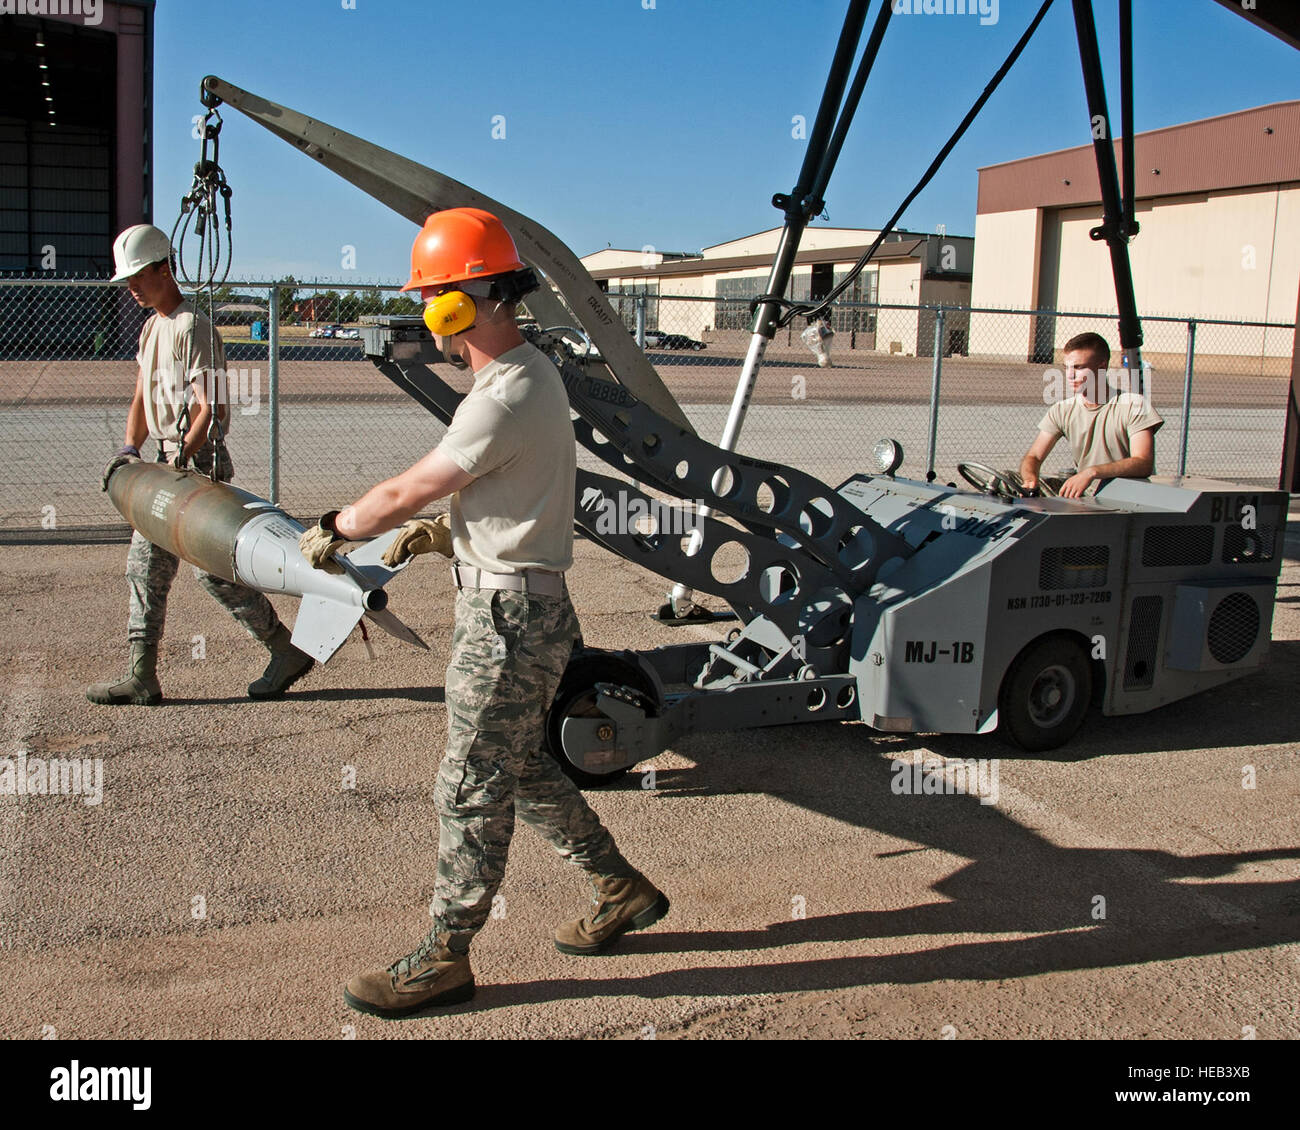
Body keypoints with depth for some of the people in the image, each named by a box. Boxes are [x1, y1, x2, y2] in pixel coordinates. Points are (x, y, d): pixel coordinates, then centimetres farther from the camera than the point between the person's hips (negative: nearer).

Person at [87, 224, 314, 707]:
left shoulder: (191, 327, -14)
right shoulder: (152, 327, 16)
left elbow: (212, 407, -21)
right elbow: (143, 396, 18)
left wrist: (181, 460, -23)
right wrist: (130, 449, 5)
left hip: (199, 460, -10)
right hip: (169, 459, 10)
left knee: (212, 567, -7)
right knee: (145, 563, 9)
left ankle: (286, 651, 6)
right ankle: (141, 677, 14)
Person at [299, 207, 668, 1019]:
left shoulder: (507, 397, -22)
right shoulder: (531, 373, 11)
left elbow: (408, 492, -16)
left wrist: (334, 529, 0)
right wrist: (445, 534, 10)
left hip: (510, 614, -10)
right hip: (515, 603, 10)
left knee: (472, 786, 1)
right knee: (521, 767, 21)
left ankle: (445, 958, 16)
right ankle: (623, 892, 33)